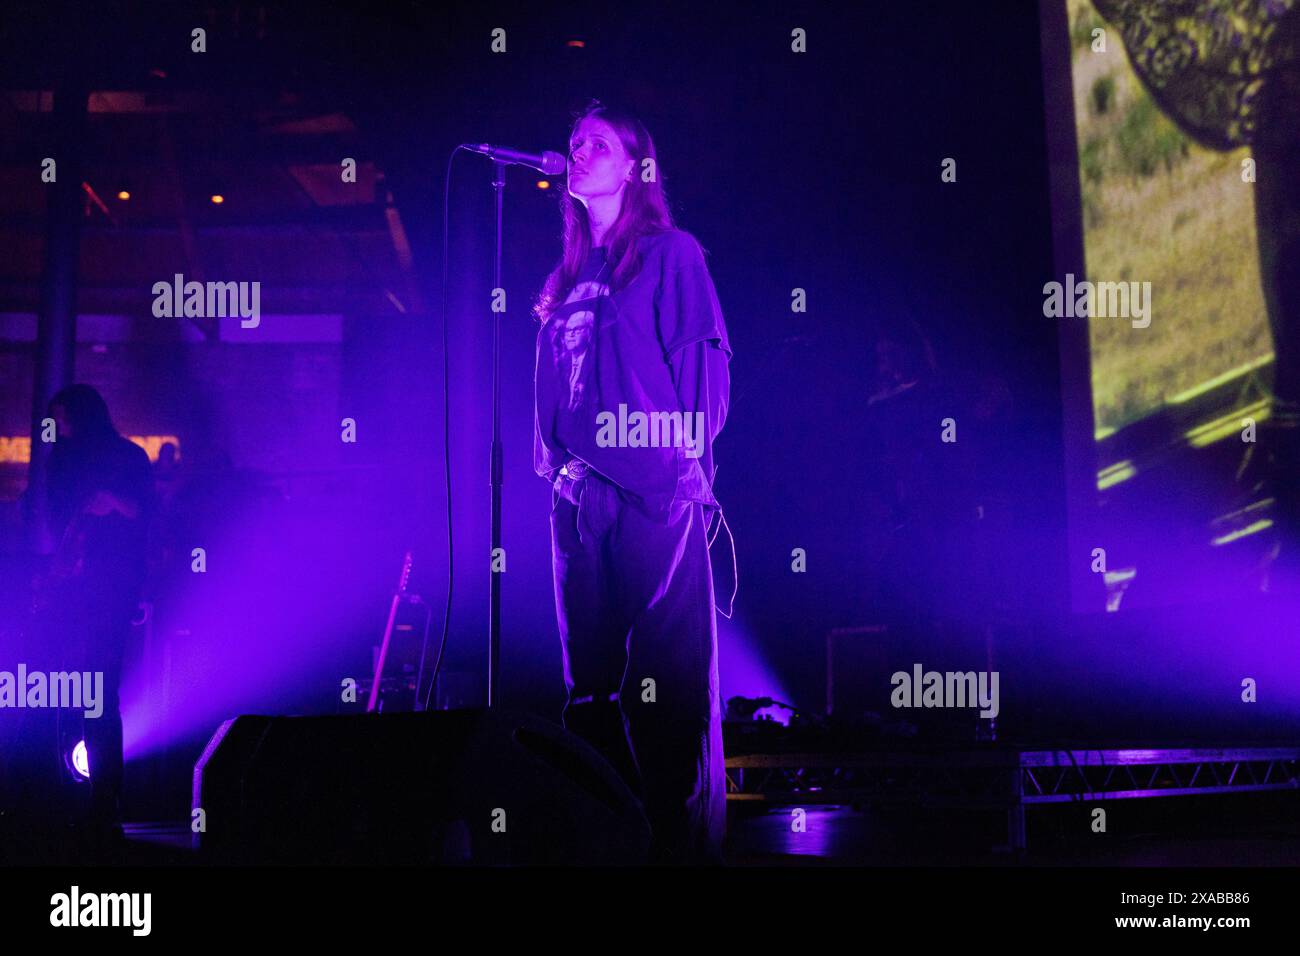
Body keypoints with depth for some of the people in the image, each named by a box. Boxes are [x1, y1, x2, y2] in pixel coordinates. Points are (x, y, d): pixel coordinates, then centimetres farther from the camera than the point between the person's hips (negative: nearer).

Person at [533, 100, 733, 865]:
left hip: (656, 486, -6)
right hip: (580, 491, 6)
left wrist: (687, 459, -11)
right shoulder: (568, 277, 21)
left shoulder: (671, 254, 4)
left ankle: (685, 837, -4)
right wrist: (557, 464, 4)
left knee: (669, 672, -8)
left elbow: (705, 363, -3)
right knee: (590, 671, 6)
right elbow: (553, 385, 18)